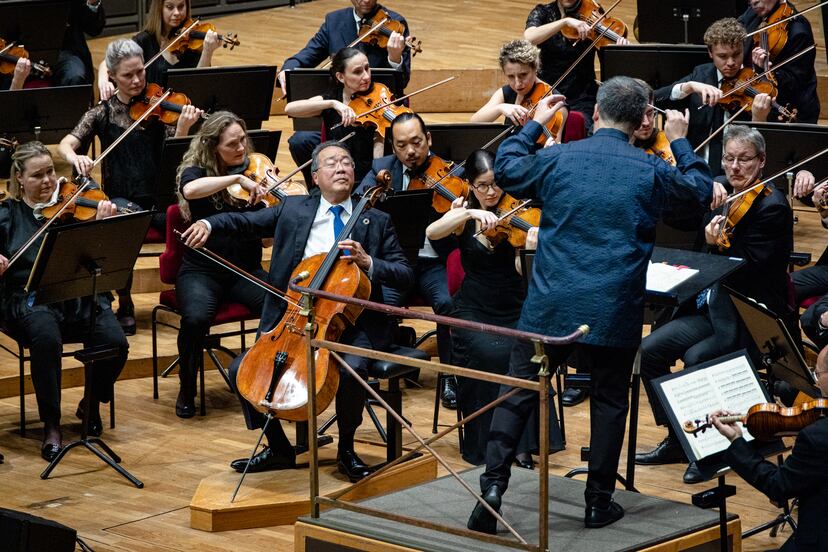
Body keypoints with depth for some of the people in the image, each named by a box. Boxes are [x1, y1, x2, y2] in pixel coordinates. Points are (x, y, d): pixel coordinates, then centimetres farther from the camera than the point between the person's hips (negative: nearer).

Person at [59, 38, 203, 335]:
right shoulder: (103, 112, 5)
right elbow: (66, 143, -4)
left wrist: (183, 128, -27)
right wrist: (74, 157, -28)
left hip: (159, 197, 0)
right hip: (121, 198, 0)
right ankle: (124, 305, -13)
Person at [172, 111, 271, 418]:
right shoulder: (196, 171, -1)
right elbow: (190, 190, -29)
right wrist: (236, 178, -29)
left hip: (246, 270, 3)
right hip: (201, 270, -3)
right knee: (196, 318, -34)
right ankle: (187, 390, -8)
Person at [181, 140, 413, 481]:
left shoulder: (376, 222, 7)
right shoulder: (293, 210, 11)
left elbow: (405, 275, 2)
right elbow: (245, 222, 8)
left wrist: (368, 263, -17)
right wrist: (208, 224, -13)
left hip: (349, 326, -3)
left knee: (351, 369, -34)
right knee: (241, 369, -14)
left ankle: (346, 449, -7)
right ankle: (279, 449, 5)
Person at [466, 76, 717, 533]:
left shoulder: (556, 158, -2)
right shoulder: (651, 171, -3)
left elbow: (505, 170, 17)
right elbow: (701, 192, 15)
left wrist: (534, 125, 28)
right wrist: (679, 143, 26)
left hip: (550, 306, 1)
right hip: (615, 311, 0)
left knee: (517, 394, 8)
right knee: (609, 400, 13)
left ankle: (493, 485, -4)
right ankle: (599, 502, 15)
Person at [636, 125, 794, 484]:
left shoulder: (772, 207, -14)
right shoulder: (721, 193, 9)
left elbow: (747, 270, -21)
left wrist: (717, 246, -34)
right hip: (711, 309, 8)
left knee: (696, 358, -29)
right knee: (651, 349, -8)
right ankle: (676, 440, 6)